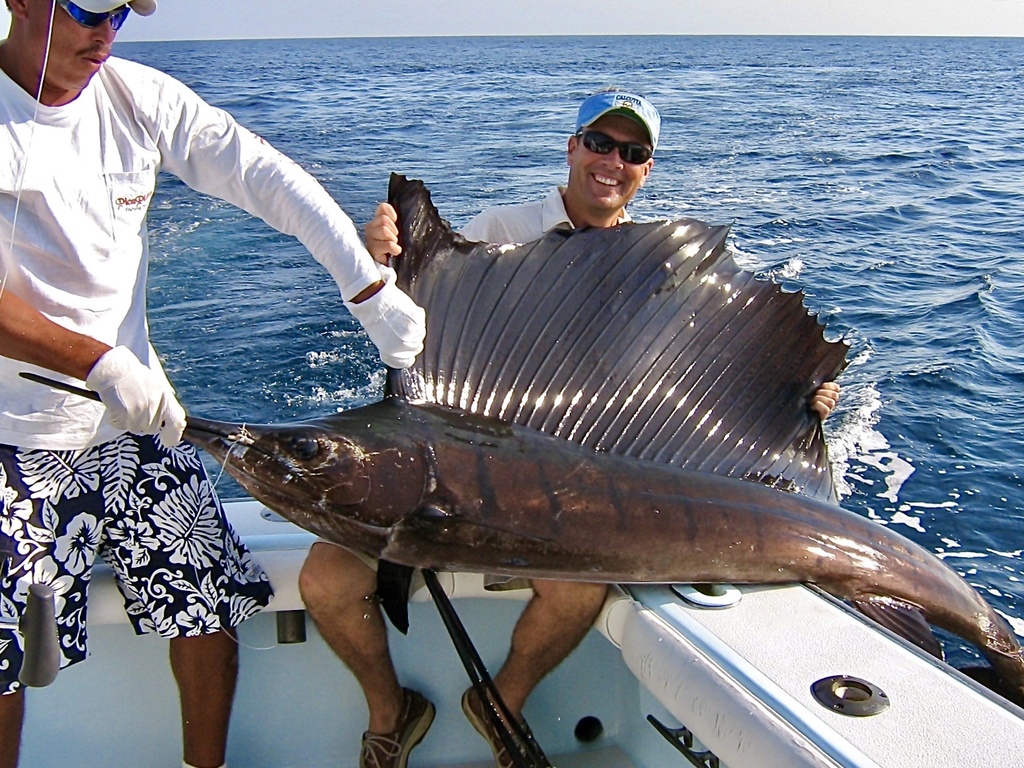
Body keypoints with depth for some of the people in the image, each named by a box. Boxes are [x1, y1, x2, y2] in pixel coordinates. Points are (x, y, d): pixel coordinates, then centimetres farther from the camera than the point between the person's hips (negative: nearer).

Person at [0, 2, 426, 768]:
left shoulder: (139, 97, -1)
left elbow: (271, 181, -5)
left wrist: (373, 293, -12)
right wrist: (97, 362, -27)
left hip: (136, 416, 4)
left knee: (210, 604, 8)